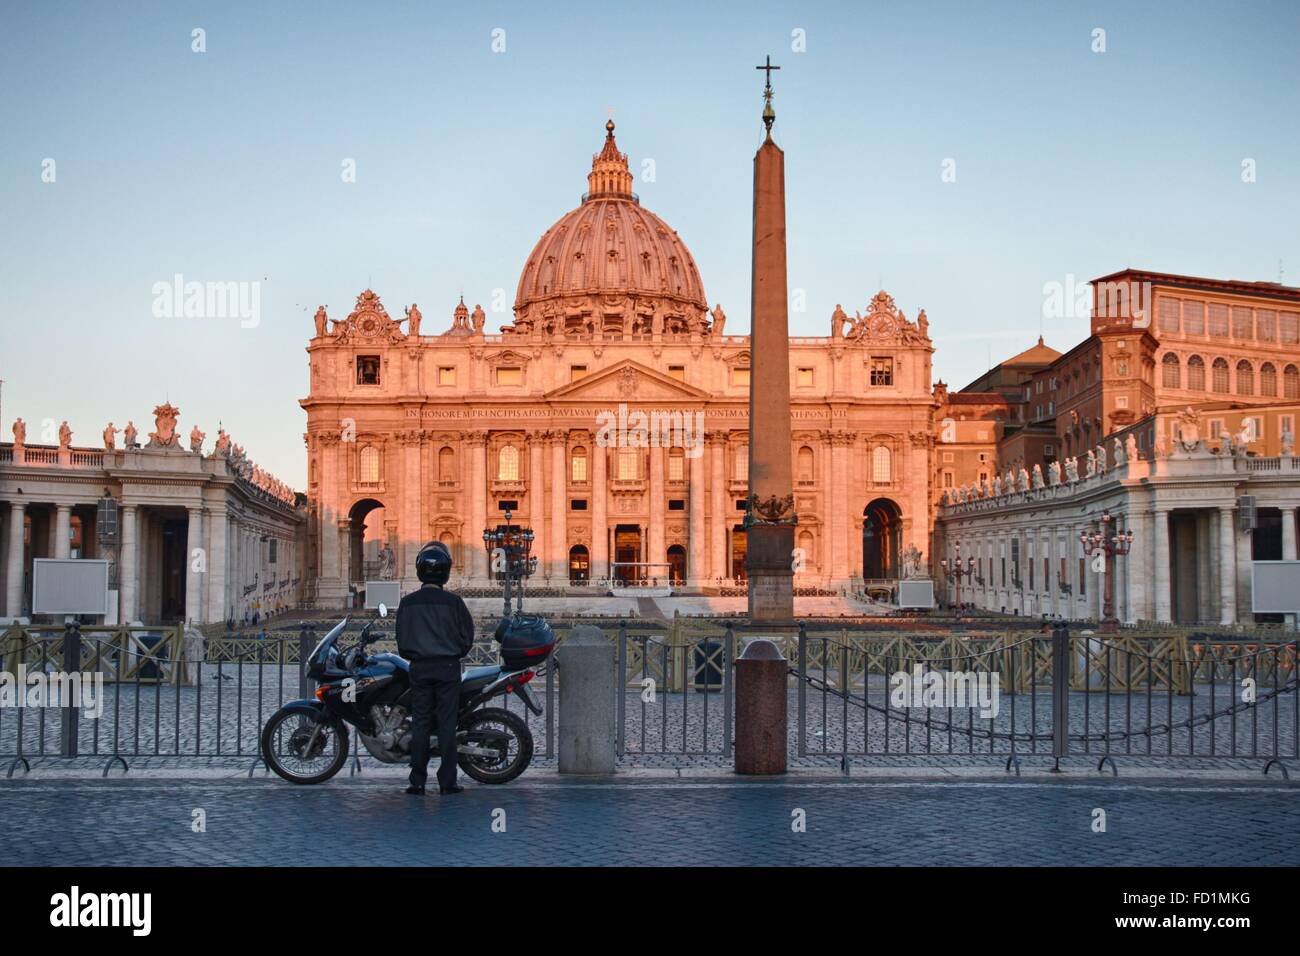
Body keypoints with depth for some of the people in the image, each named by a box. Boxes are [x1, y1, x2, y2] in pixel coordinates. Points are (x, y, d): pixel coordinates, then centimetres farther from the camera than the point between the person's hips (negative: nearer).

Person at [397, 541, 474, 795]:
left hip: (419, 667, 2)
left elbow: (401, 640, 4)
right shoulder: (453, 601, -9)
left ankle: (417, 782, 6)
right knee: (447, 724, 2)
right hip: (448, 668, -2)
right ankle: (447, 782, 3)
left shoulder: (407, 603, -2)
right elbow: (467, 635, -3)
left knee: (420, 724, 6)